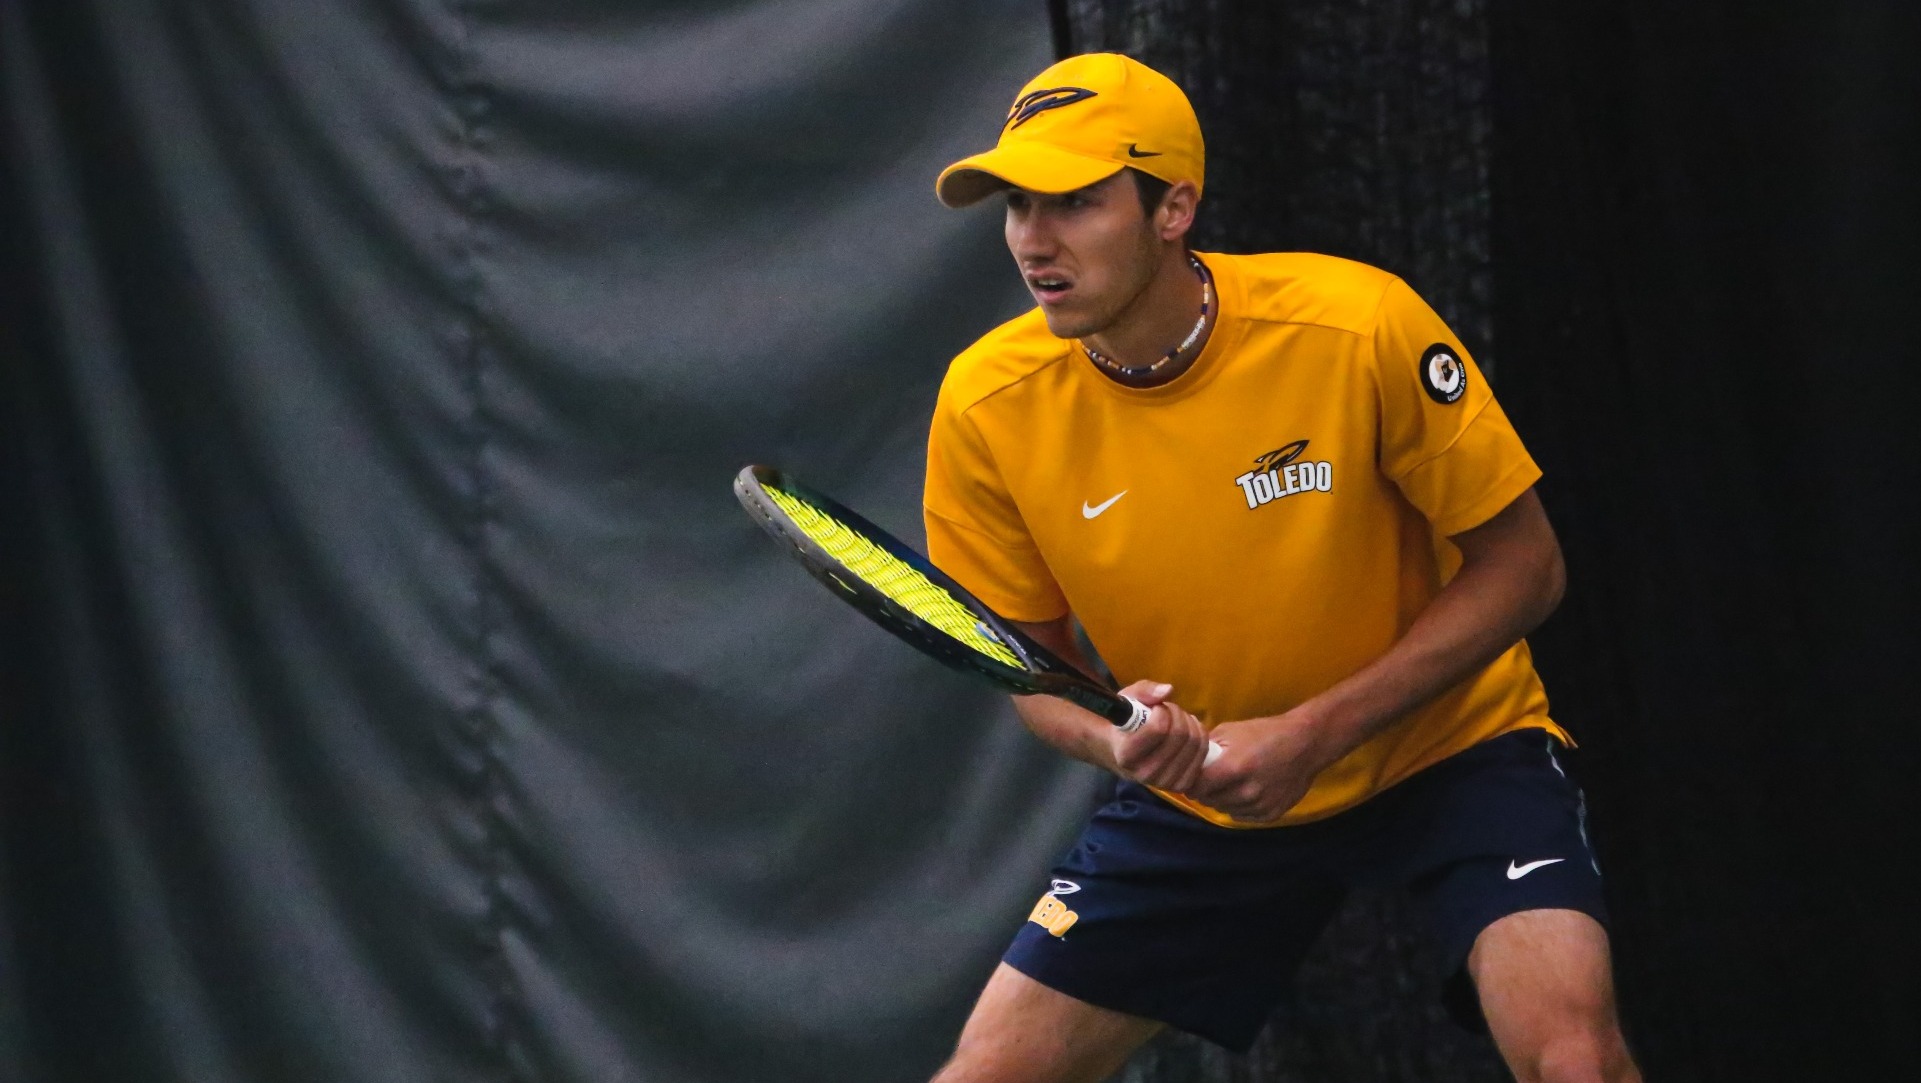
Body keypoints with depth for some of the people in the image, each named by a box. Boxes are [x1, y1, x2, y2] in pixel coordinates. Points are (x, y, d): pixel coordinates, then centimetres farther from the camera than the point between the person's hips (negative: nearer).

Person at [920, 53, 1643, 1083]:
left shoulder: (1360, 329, -25)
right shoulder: (987, 408, -15)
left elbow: (1522, 565, -15)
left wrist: (1316, 734, -22)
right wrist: (1114, 739, -24)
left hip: (1445, 742, -3)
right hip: (1198, 794, 3)